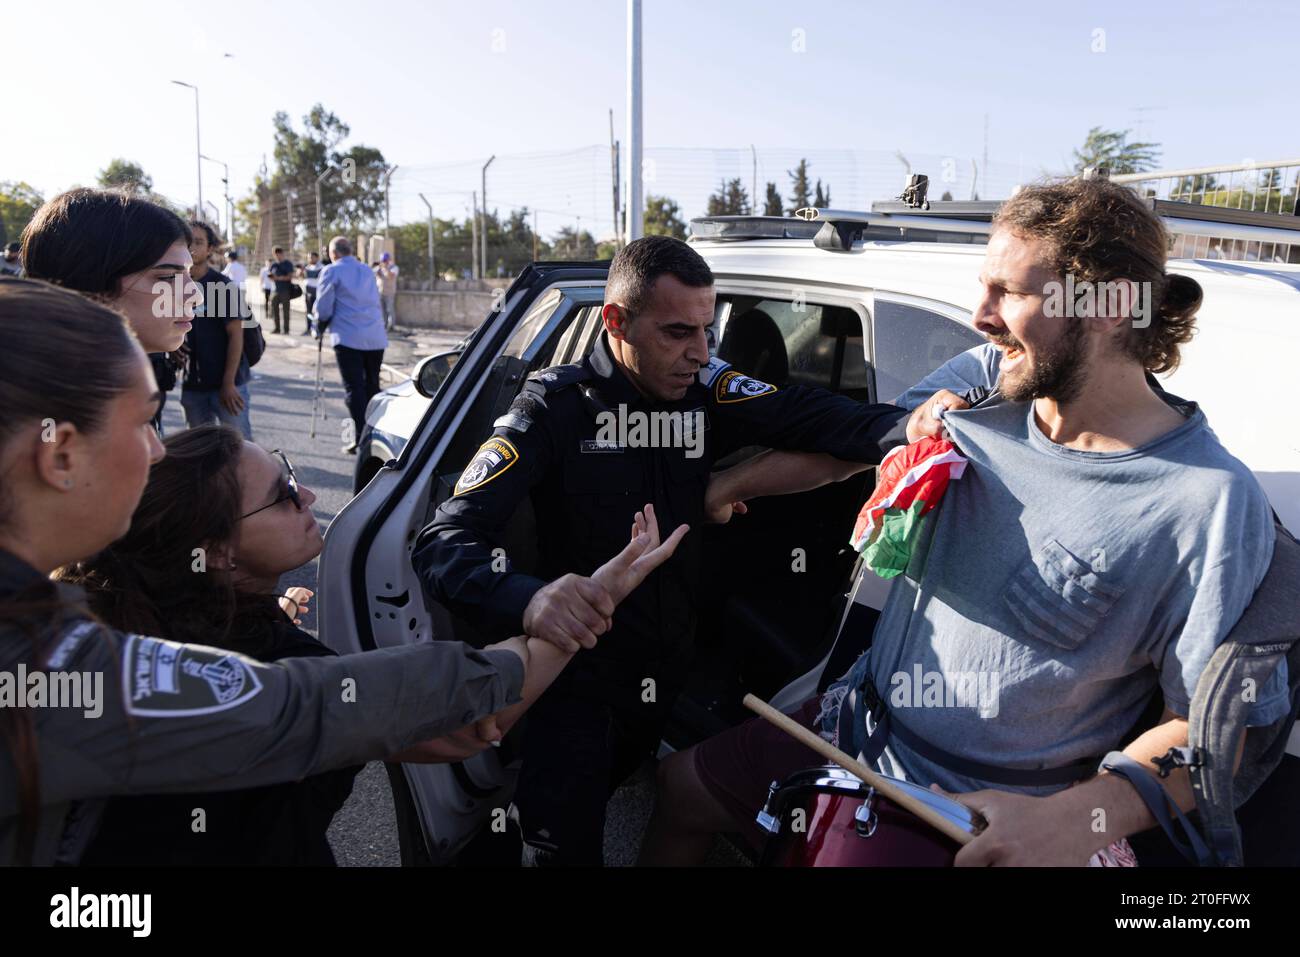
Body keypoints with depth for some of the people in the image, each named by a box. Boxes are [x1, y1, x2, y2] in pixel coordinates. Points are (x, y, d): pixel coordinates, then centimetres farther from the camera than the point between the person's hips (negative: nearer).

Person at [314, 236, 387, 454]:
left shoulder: (331, 271, 0)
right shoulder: (367, 271, 18)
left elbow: (323, 307, -2)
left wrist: (319, 329, 16)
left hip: (348, 337, -5)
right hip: (376, 337, 5)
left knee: (353, 388, -4)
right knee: (372, 387, 13)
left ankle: (359, 438, -10)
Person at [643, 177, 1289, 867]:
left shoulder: (1214, 506, -22)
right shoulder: (984, 384, -7)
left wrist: (1076, 817, -30)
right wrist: (725, 486, 9)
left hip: (1006, 817, -5)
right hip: (860, 730, 6)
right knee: (683, 786, 13)